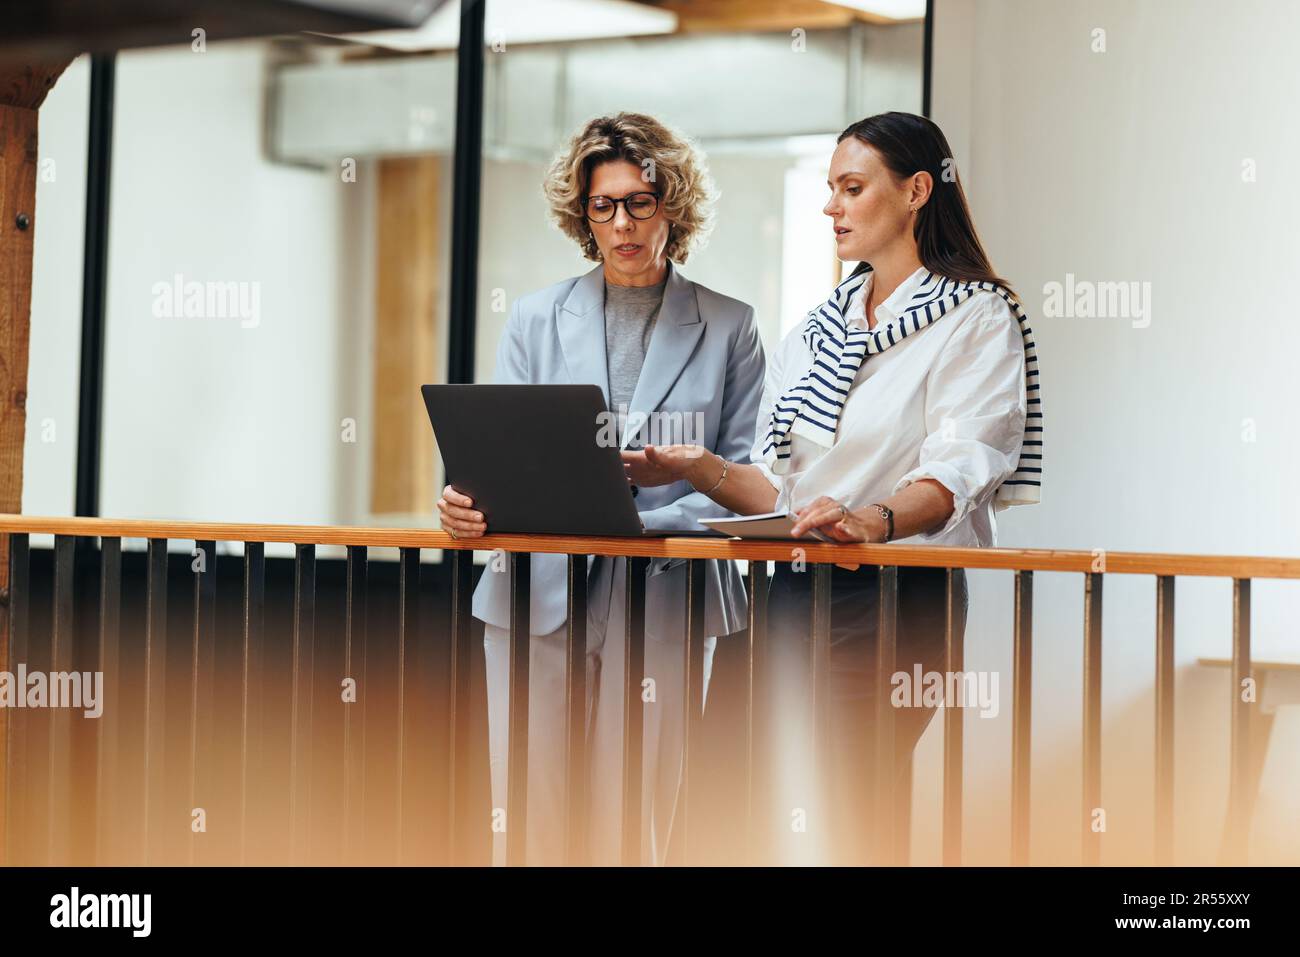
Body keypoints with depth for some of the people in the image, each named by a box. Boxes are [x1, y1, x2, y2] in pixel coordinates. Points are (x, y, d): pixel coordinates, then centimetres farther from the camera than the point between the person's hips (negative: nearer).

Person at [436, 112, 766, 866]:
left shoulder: (728, 328, 8)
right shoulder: (536, 319, 14)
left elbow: (746, 476, 3)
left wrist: (649, 521, -15)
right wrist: (472, 502, -16)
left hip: (663, 598, -1)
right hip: (539, 594, 2)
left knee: (636, 818, -4)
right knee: (529, 814, -2)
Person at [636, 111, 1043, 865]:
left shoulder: (977, 317, 0)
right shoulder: (816, 332, 20)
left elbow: (957, 472, -15)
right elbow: (775, 489, 16)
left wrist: (871, 520, -34)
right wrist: (704, 470, -4)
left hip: (898, 597, -6)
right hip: (796, 595, 6)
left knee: (836, 821, -14)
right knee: (793, 815, 1)